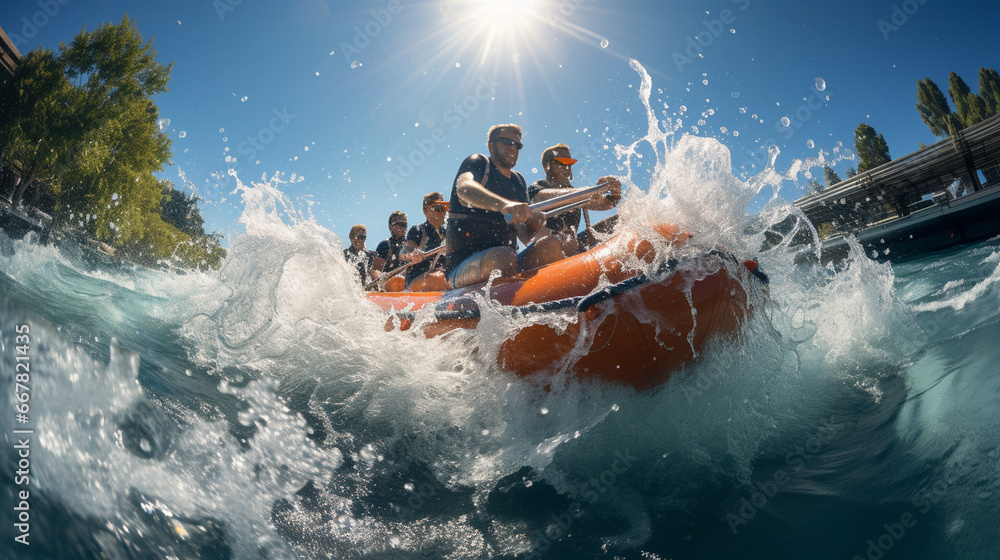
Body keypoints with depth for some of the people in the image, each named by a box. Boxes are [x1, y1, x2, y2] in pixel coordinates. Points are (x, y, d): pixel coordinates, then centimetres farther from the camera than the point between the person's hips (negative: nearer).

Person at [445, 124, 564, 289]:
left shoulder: (518, 181, 21)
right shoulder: (478, 162, 4)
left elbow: (526, 237, 16)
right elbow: (463, 188, -24)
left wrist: (535, 225, -10)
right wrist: (502, 204, -43)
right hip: (463, 266, -5)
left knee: (549, 244, -22)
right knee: (504, 256, -37)